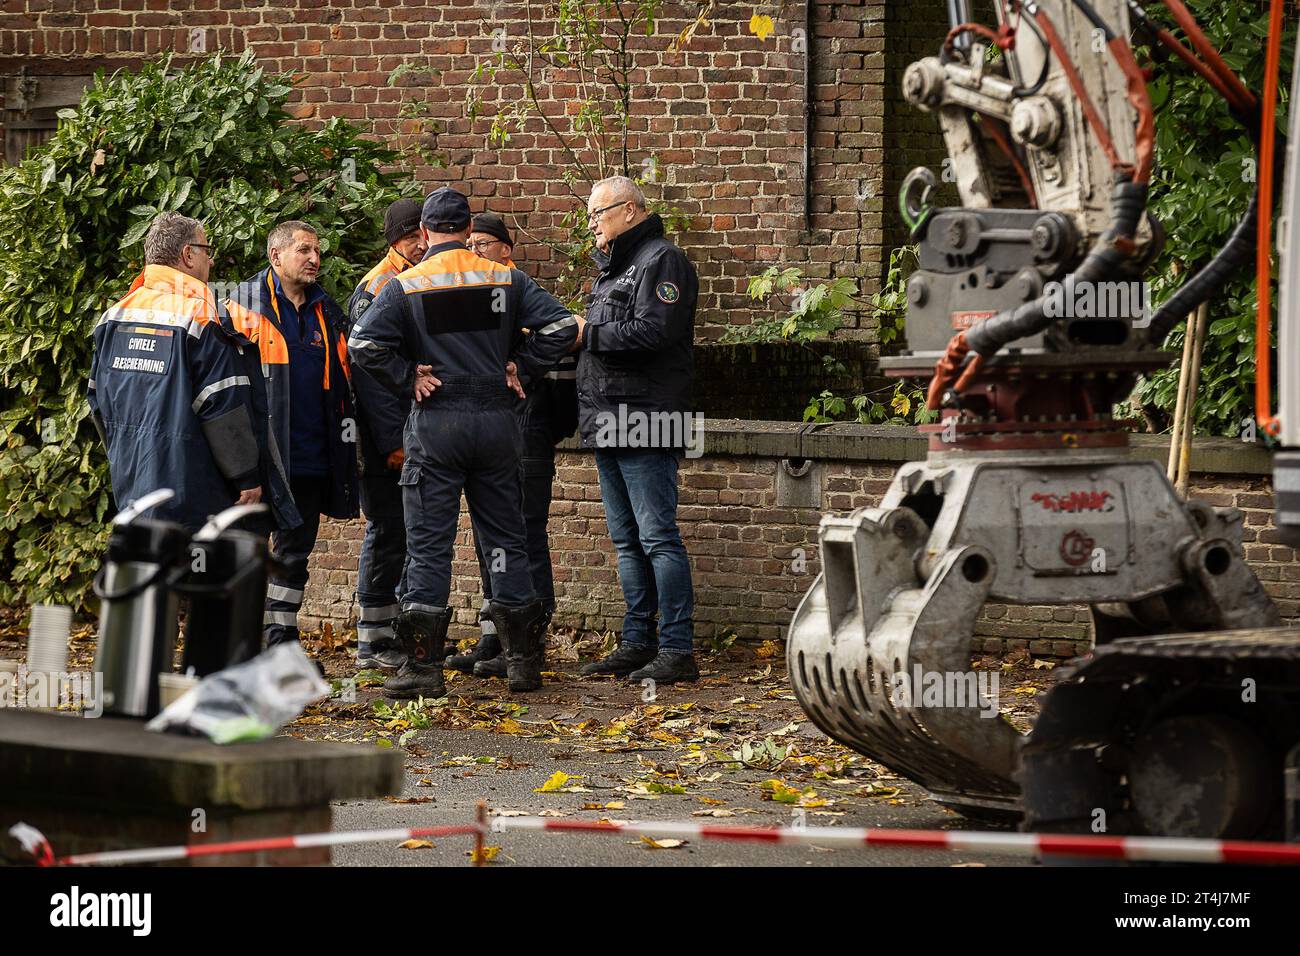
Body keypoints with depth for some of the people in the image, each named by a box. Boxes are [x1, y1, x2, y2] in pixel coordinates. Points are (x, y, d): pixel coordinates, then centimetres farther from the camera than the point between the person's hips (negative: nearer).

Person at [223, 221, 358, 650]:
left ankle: (282, 644, 17)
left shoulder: (326, 313, 15)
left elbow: (342, 382, 23)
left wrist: (345, 448, 15)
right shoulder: (245, 305, -2)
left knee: (294, 553, 10)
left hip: (309, 460, 6)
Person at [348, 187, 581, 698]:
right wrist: (521, 367, 5)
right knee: (505, 539, 11)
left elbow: (363, 344, -15)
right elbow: (562, 325, -4)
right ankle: (524, 660, 14)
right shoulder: (506, 280, 3)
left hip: (436, 424, -3)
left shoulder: (406, 287, -4)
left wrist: (407, 378, -4)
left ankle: (424, 666, -3)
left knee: (428, 543, 1)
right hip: (496, 420, 3)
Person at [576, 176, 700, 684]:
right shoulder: (612, 267, 21)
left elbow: (652, 332, -21)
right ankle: (637, 643, 18)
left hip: (645, 424, -10)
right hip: (609, 426, 10)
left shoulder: (661, 261, -9)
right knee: (627, 540, 13)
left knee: (658, 536, -10)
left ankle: (678, 649, -9)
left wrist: (588, 333, -11)